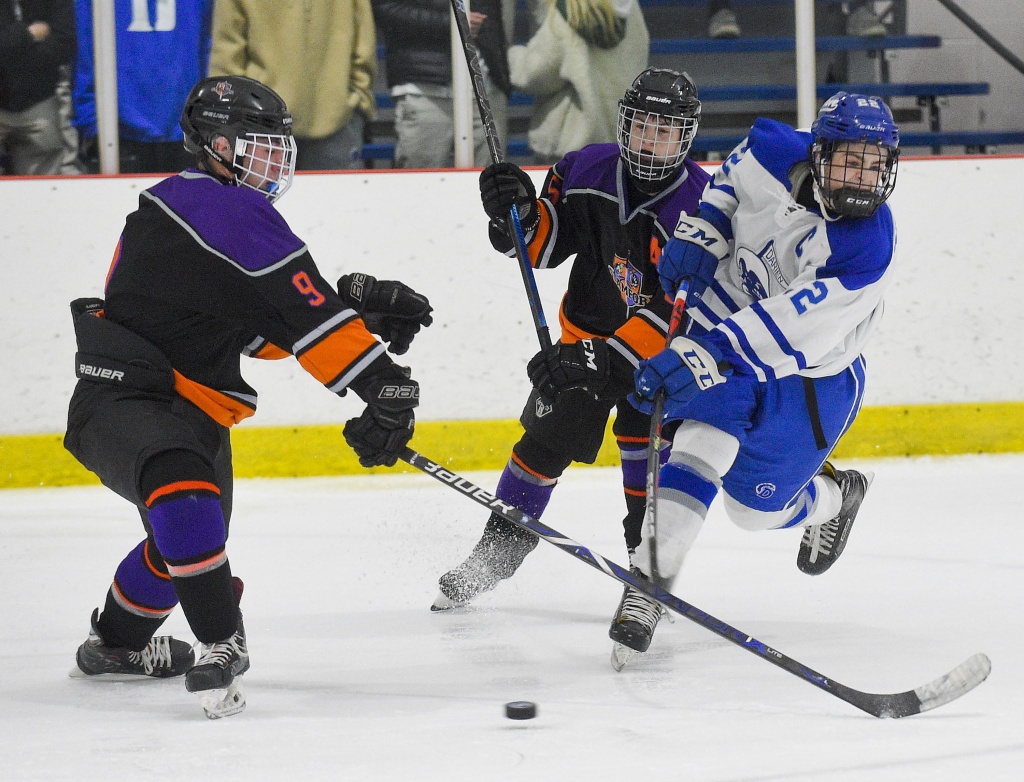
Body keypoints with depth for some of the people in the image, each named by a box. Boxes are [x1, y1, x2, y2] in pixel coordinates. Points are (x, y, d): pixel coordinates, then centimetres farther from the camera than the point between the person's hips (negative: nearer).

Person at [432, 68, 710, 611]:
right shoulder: (588, 170, -10)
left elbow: (676, 316, -31)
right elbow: (544, 245, 1)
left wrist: (605, 359, -37)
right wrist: (518, 215, -22)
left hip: (661, 346, -4)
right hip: (586, 334, 4)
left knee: (645, 445, -18)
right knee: (547, 440, 2)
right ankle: (498, 550, 18)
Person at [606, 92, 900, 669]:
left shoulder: (867, 248, -31)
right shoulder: (777, 155, -18)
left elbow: (785, 333, -39)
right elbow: (735, 174, 9)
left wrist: (698, 356, -48)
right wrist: (702, 230, -5)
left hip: (809, 376, -3)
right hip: (727, 324, 3)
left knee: (755, 506, 2)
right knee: (702, 447, -20)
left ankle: (836, 496, 35)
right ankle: (647, 587, -20)